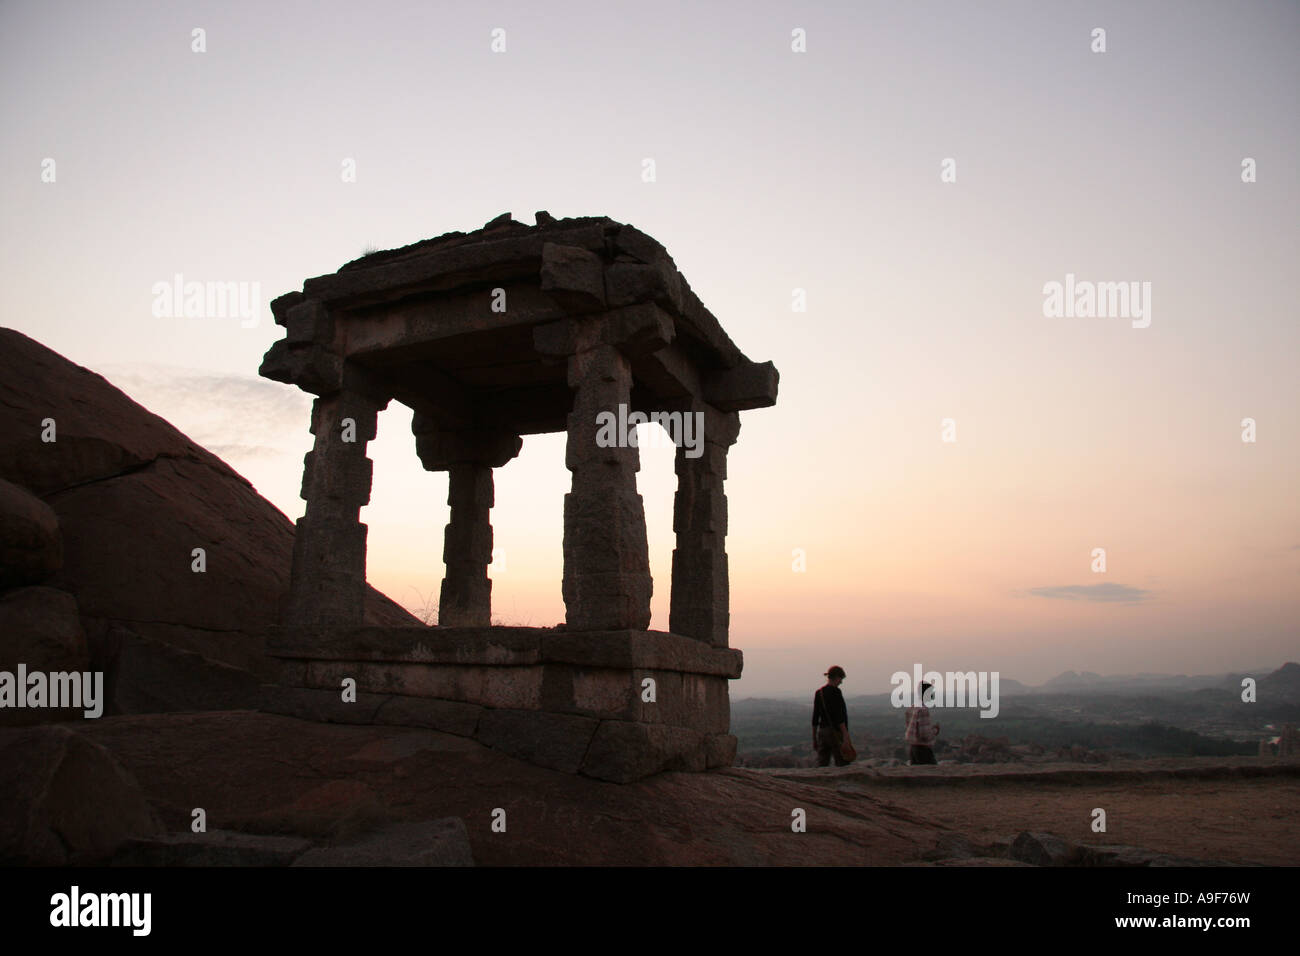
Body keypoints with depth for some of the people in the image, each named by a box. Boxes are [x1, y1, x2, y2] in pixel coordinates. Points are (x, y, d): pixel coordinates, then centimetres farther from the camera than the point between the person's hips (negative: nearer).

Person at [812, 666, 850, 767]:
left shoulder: (818, 693, 11)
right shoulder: (835, 691, -10)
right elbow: (839, 716, -18)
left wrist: (814, 739, 18)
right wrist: (845, 735, -19)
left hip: (822, 732, 7)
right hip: (836, 732, -7)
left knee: (822, 766, 5)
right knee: (843, 767, -1)